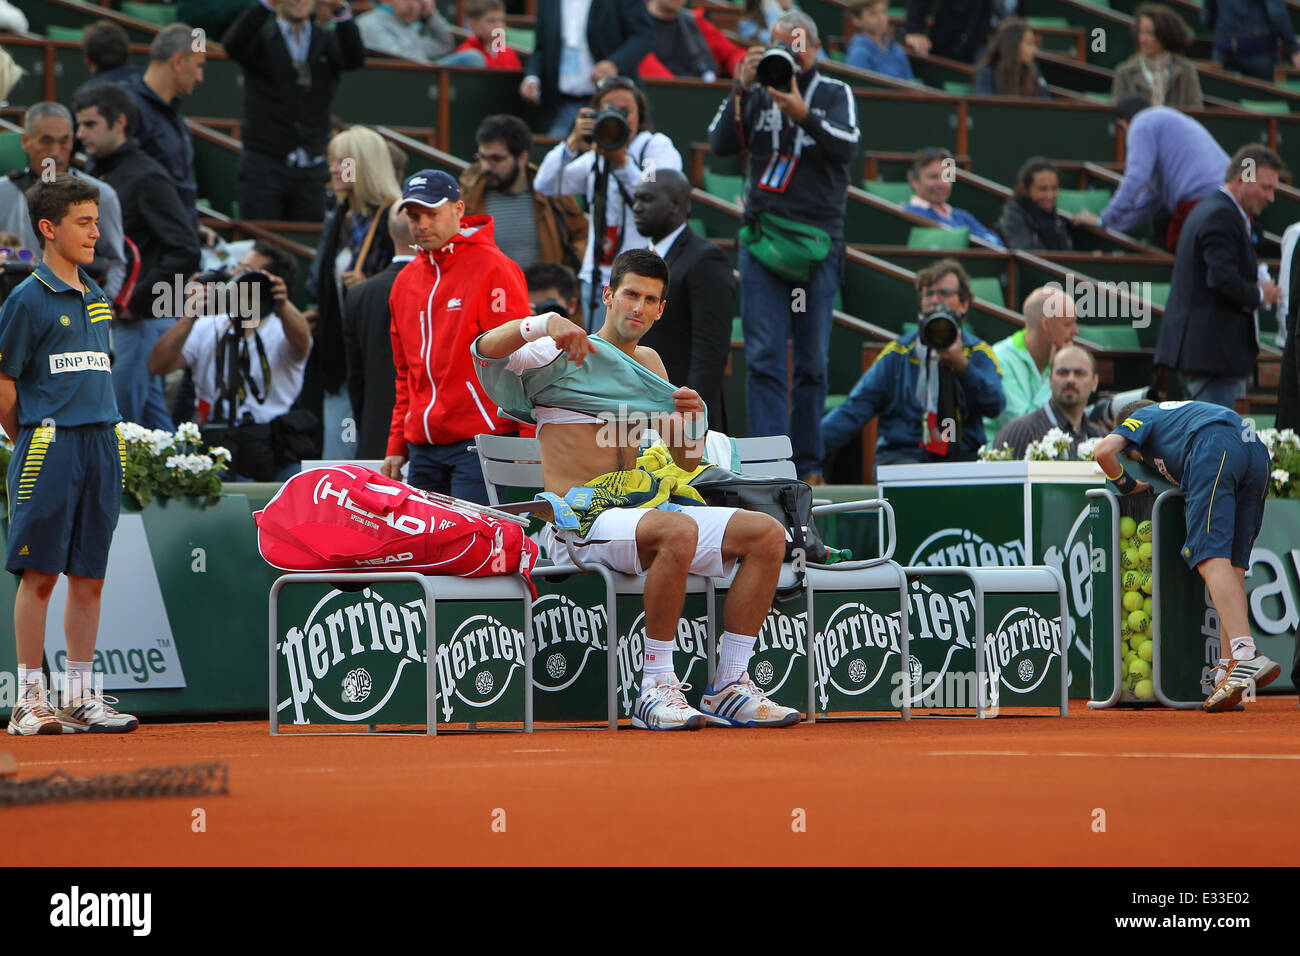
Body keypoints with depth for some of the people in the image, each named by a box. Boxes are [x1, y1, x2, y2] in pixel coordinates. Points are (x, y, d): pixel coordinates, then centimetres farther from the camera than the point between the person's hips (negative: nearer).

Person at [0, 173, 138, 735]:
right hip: (49, 448, -7)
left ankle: (79, 695, 12)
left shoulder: (96, 298, 15)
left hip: (101, 444, 7)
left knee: (89, 577, 7)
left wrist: (102, 441, 16)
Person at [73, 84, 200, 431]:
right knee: (153, 422, 12)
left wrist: (135, 302, -19)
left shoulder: (147, 178, -13)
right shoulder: (105, 177, 15)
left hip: (144, 322, -9)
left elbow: (186, 252, -21)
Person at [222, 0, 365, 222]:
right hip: (264, 167, -2)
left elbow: (354, 59, -10)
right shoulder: (261, 39, 5)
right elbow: (233, 45, -17)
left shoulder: (327, 41, 11)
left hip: (311, 170, 2)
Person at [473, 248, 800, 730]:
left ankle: (729, 688, -12)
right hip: (583, 523, -7)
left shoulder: (648, 362, 22)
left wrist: (688, 422, 2)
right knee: (678, 531, -38)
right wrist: (545, 324, -30)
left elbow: (686, 463, 24)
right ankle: (656, 688, -32)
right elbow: (486, 350, -15)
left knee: (767, 533, -10)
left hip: (645, 506, 7)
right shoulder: (561, 355, 3)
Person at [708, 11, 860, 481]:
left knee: (812, 361, 2)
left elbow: (847, 146, -9)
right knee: (764, 357, -7)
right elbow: (721, 144, 1)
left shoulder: (835, 94, 8)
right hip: (762, 238, 1)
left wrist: (802, 114, -23)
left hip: (818, 242, -1)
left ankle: (808, 465, 9)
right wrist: (742, 90, -10)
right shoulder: (759, 96, 12)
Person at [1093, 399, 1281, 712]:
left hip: (1214, 450, -7)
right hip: (1258, 453, 7)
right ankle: (1228, 669, -2)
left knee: (1211, 558, -17)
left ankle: (1246, 654, -37)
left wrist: (1127, 485, 28)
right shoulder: (1184, 409, 45)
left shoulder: (1142, 416, 28)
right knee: (1233, 567, 7)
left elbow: (1103, 451, 11)